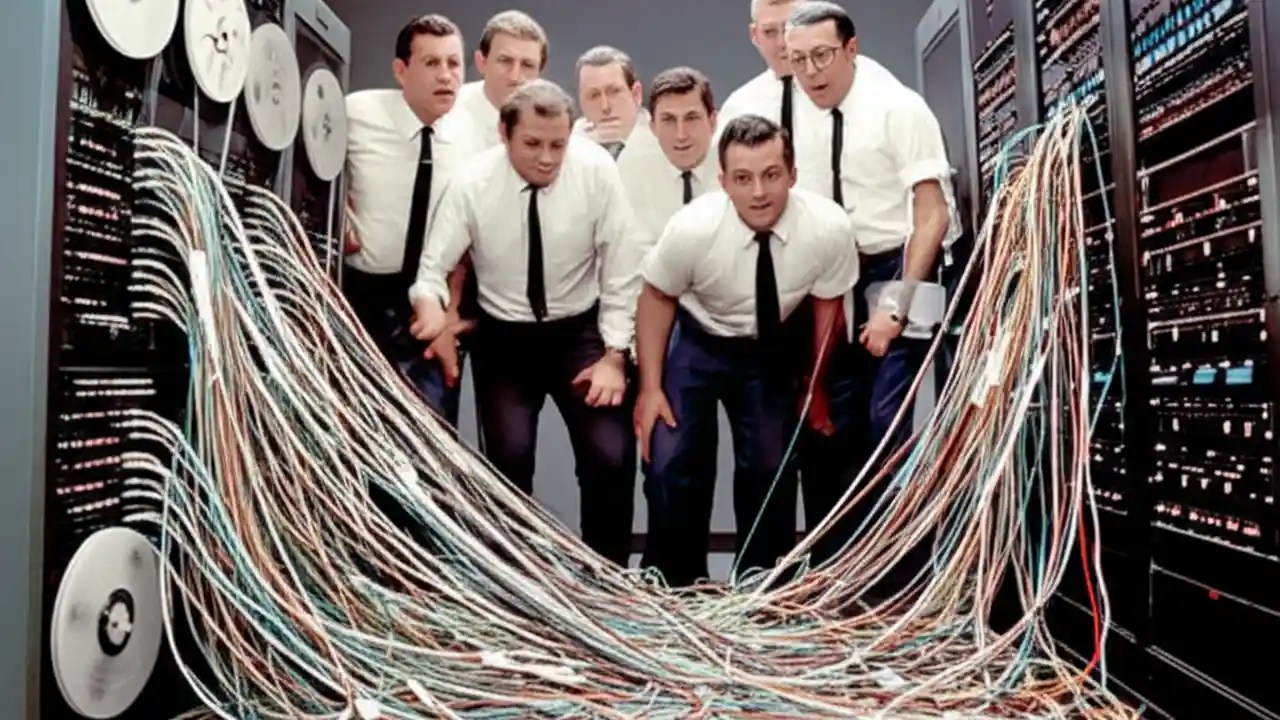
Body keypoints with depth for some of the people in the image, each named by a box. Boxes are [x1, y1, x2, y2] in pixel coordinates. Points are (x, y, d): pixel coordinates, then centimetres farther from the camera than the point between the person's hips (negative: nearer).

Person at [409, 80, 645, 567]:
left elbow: (622, 271, -10)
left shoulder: (597, 170, -15)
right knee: (509, 456, -14)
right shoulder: (473, 184, -14)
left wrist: (614, 356, -11)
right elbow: (433, 268, -9)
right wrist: (430, 302, -33)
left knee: (612, 455, -12)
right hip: (503, 338, 0)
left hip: (580, 333, 0)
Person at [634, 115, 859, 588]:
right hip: (697, 343, -1)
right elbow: (657, 297, -11)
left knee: (771, 468, 1)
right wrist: (651, 386, -12)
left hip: (770, 350, 2)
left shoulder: (828, 227, -26)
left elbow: (826, 303, -6)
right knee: (668, 465, -12)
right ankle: (676, 585, 12)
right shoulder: (692, 229, -30)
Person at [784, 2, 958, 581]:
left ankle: (895, 579, 5)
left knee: (887, 430, -10)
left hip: (894, 278, -5)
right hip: (829, 291, 5)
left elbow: (933, 217, -13)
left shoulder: (897, 107, -10)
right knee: (826, 436, 7)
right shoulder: (794, 120, 3)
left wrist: (895, 306, -19)